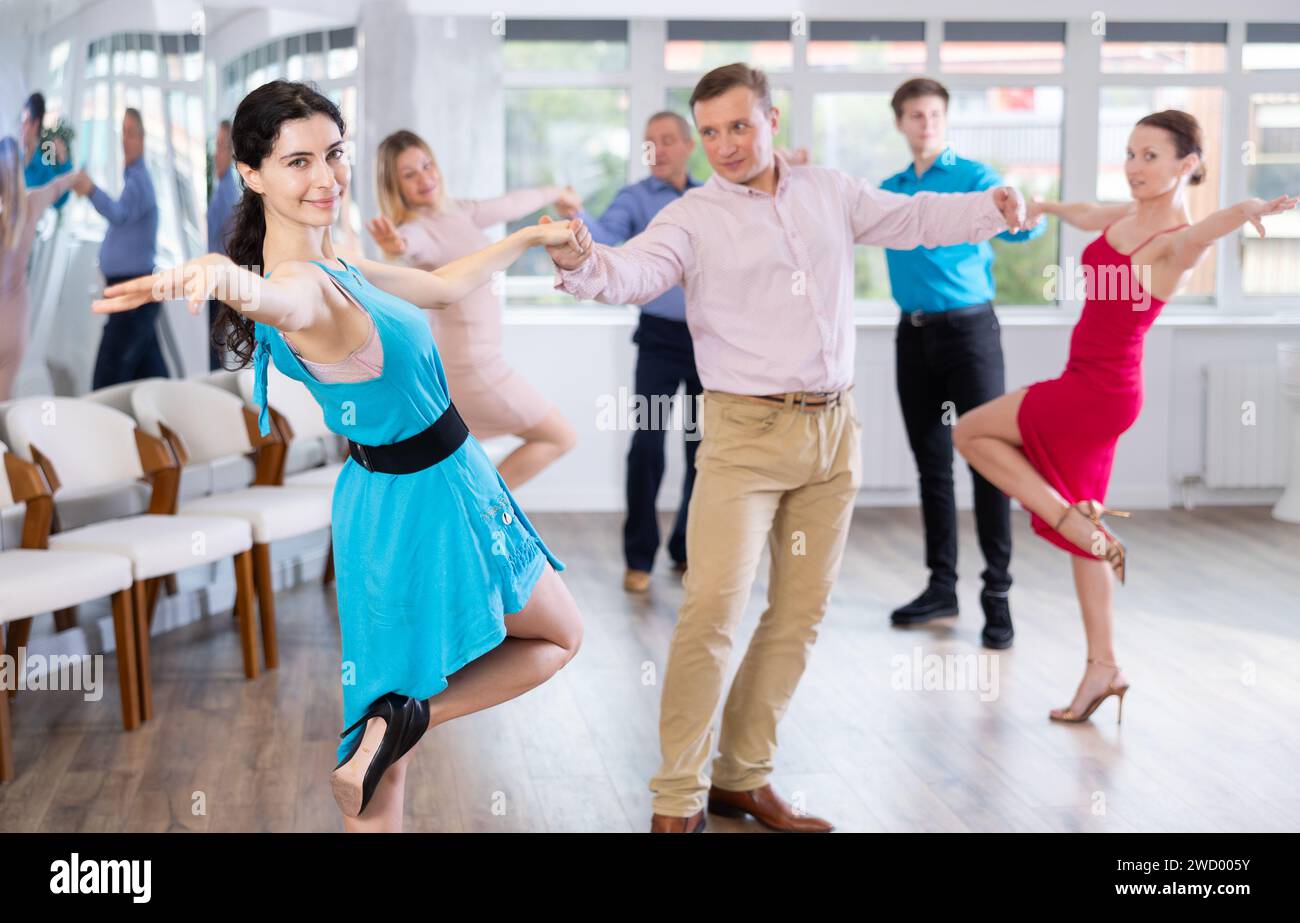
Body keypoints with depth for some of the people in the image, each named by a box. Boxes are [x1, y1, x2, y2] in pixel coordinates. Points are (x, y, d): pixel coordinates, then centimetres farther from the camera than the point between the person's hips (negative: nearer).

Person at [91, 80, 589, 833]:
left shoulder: (338, 266, 3)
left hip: (410, 494, 8)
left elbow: (444, 286, 19)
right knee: (562, 638, 14)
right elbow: (274, 300, -52)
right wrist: (224, 277, -75)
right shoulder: (302, 287, -26)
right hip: (426, 504, -8)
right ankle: (407, 719, -1)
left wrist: (530, 238, 25)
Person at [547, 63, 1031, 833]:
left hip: (833, 430, 5)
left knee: (801, 611, 8)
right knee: (714, 610, -14)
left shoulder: (833, 195, 11)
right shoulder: (693, 219, -3)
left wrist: (992, 209, 4)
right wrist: (580, 262, -40)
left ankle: (744, 777, 20)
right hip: (746, 432, -5)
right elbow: (628, 274, -19)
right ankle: (679, 795, -4)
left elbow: (916, 218, 20)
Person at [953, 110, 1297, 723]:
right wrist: (1046, 206, 49)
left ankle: (1080, 522, 2)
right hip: (1084, 385, 8)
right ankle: (1102, 668, 17)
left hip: (1101, 392, -8)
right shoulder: (1122, 217, 5)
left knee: (970, 433, 2)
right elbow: (1083, 214, 29)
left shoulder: (1179, 242, -17)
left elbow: (1217, 222, -41)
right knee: (1079, 528, 11)